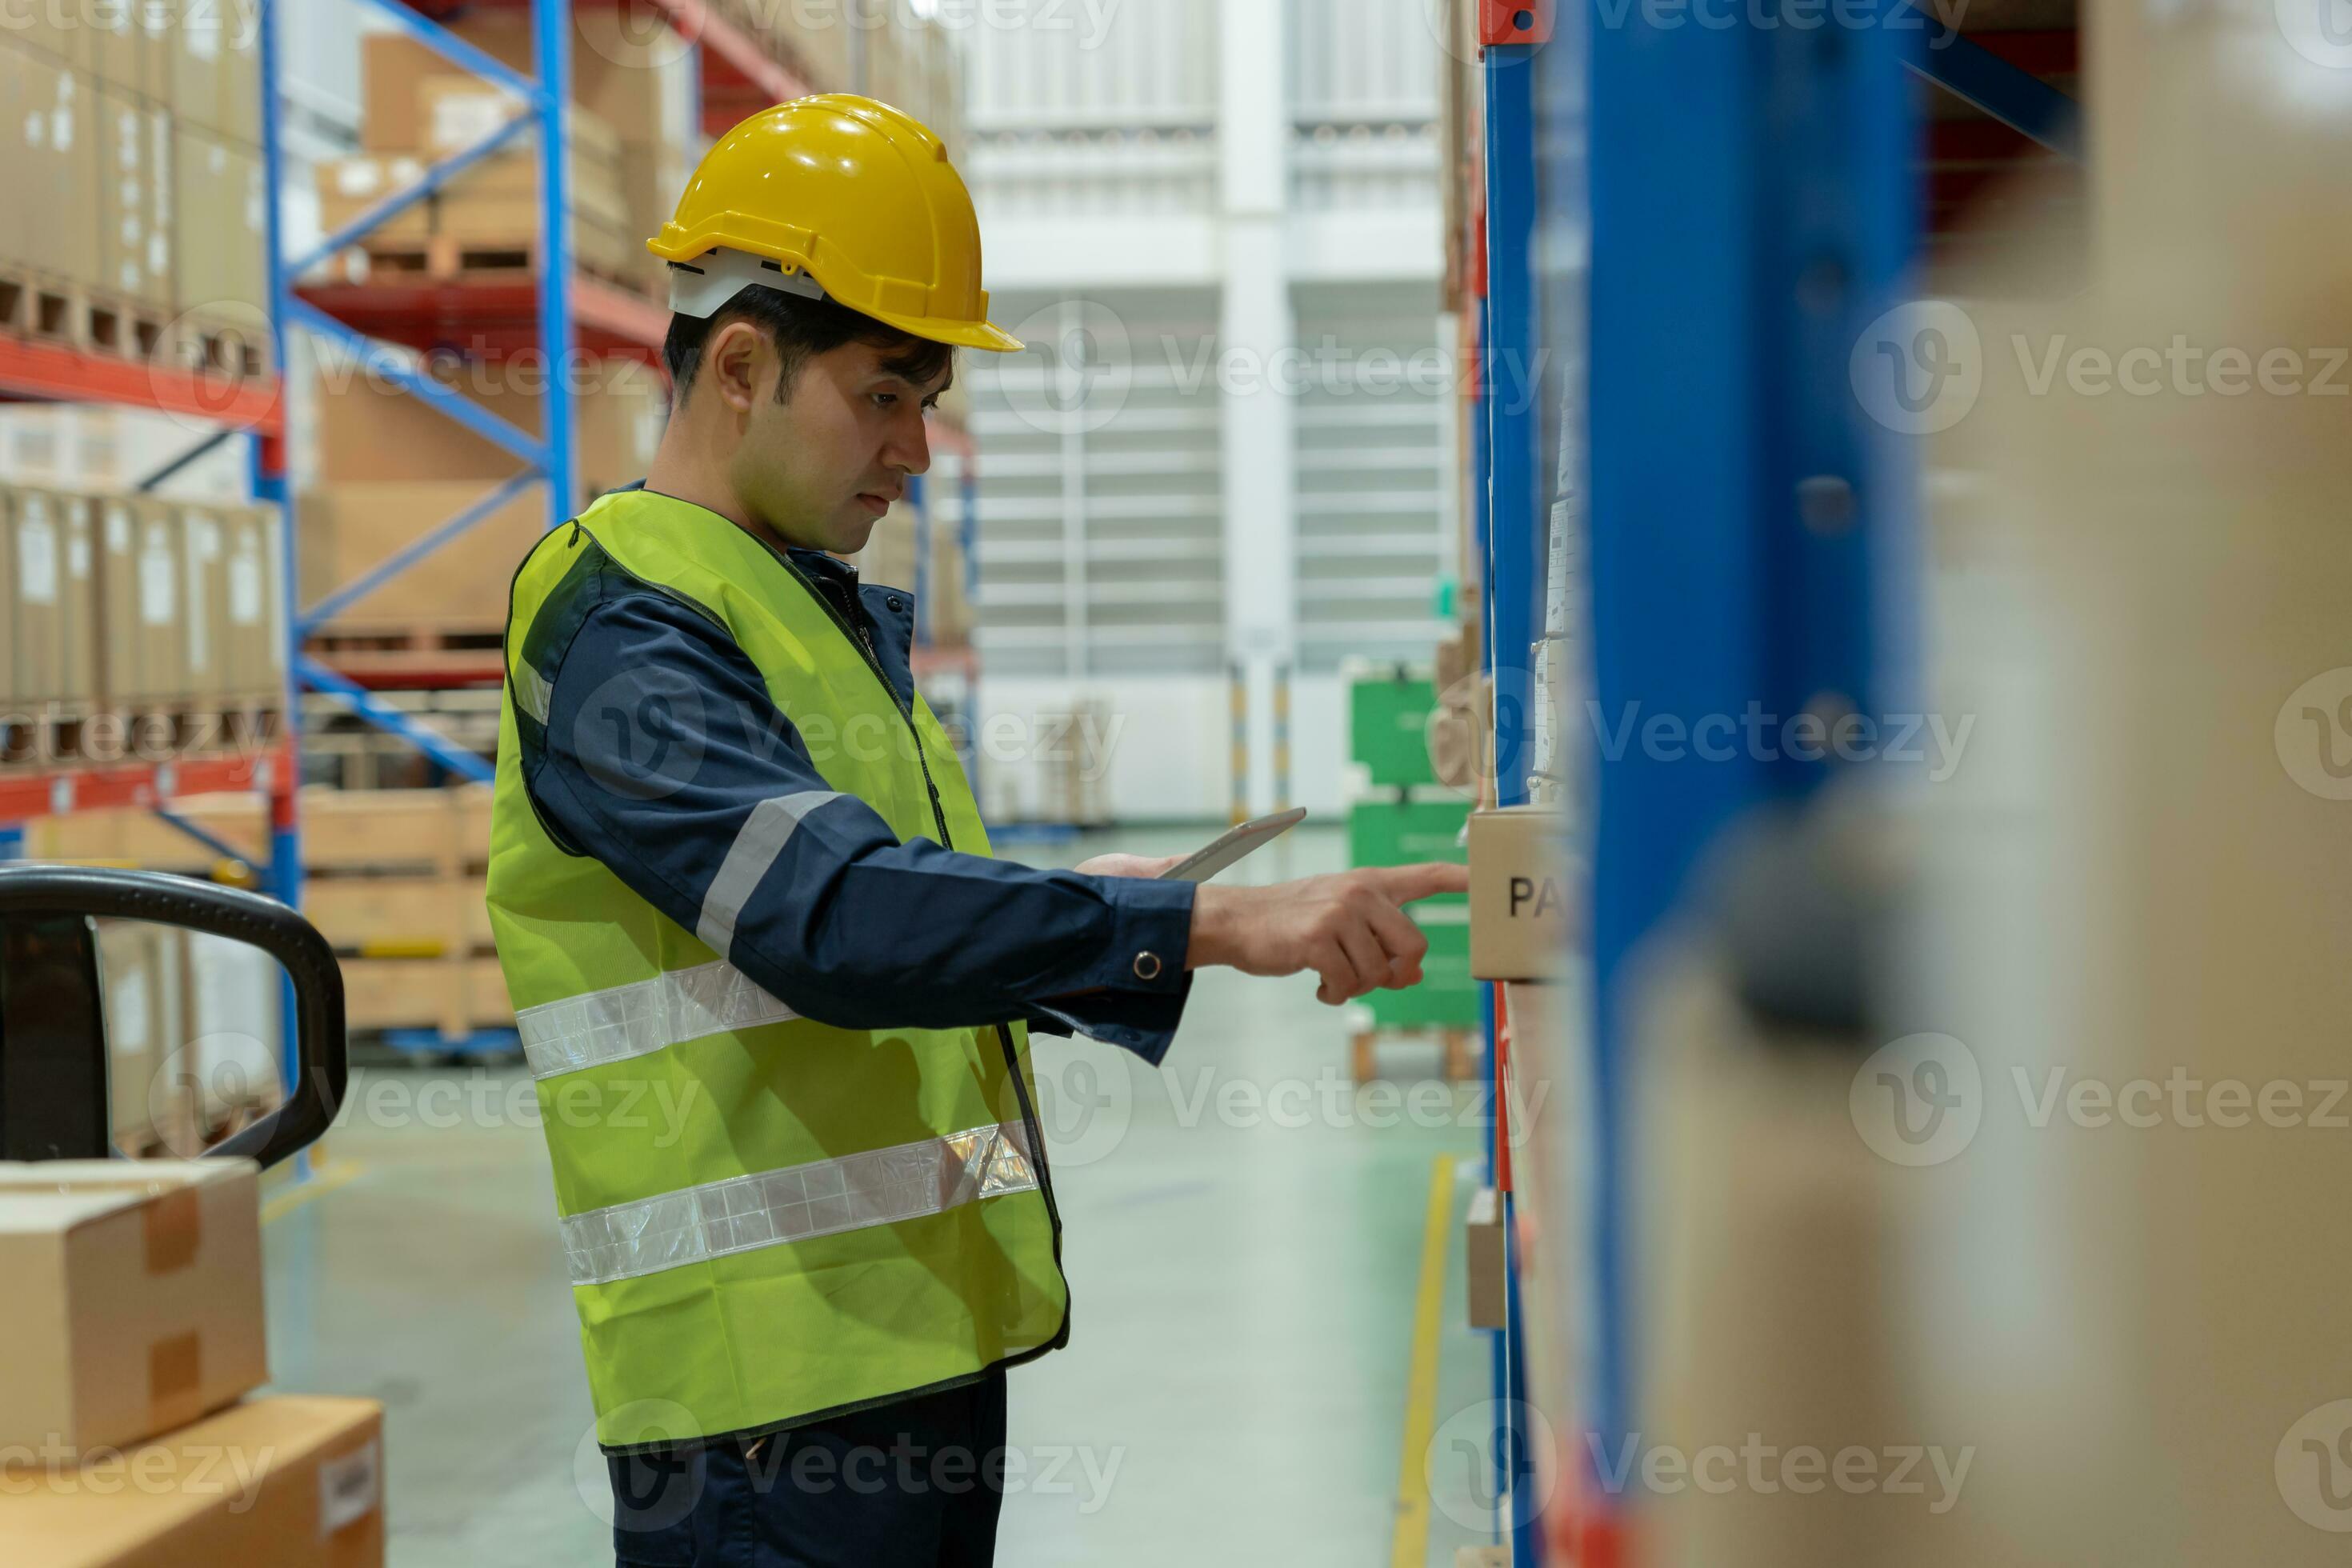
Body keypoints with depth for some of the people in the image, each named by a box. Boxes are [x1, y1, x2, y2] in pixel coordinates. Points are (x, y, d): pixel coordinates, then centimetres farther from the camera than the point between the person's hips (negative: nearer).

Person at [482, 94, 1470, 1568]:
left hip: (927, 1333, 9)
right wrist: (1214, 921, -33)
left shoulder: (839, 614, 17)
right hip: (771, 1385, -9)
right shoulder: (621, 634, -14)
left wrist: (1058, 915, 10)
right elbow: (831, 916, -29)